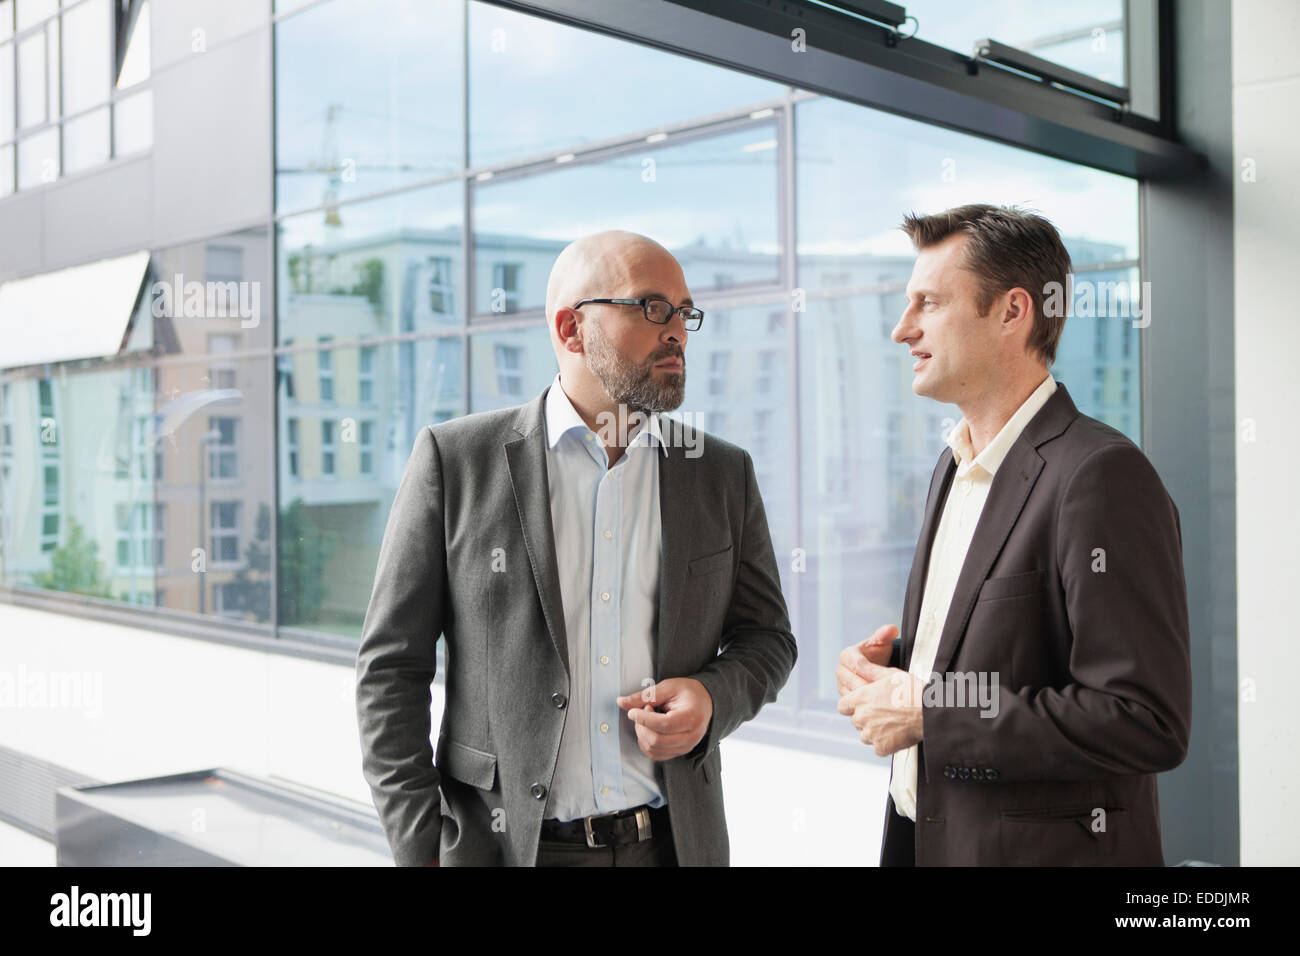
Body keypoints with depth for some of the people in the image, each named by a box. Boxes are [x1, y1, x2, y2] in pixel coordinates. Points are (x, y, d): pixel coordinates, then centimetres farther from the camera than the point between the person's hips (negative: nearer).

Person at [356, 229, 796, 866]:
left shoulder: (723, 474, 4)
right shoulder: (455, 459, -5)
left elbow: (765, 636, 12)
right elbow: (391, 666, -4)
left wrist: (715, 698, -10)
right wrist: (421, 850, -8)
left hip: (672, 841, 3)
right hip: (502, 842, -2)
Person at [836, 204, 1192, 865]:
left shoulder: (1101, 476, -20)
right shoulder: (954, 467, 8)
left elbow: (1148, 724, -25)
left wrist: (925, 710, -22)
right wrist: (888, 666, -3)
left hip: (1044, 848, -8)